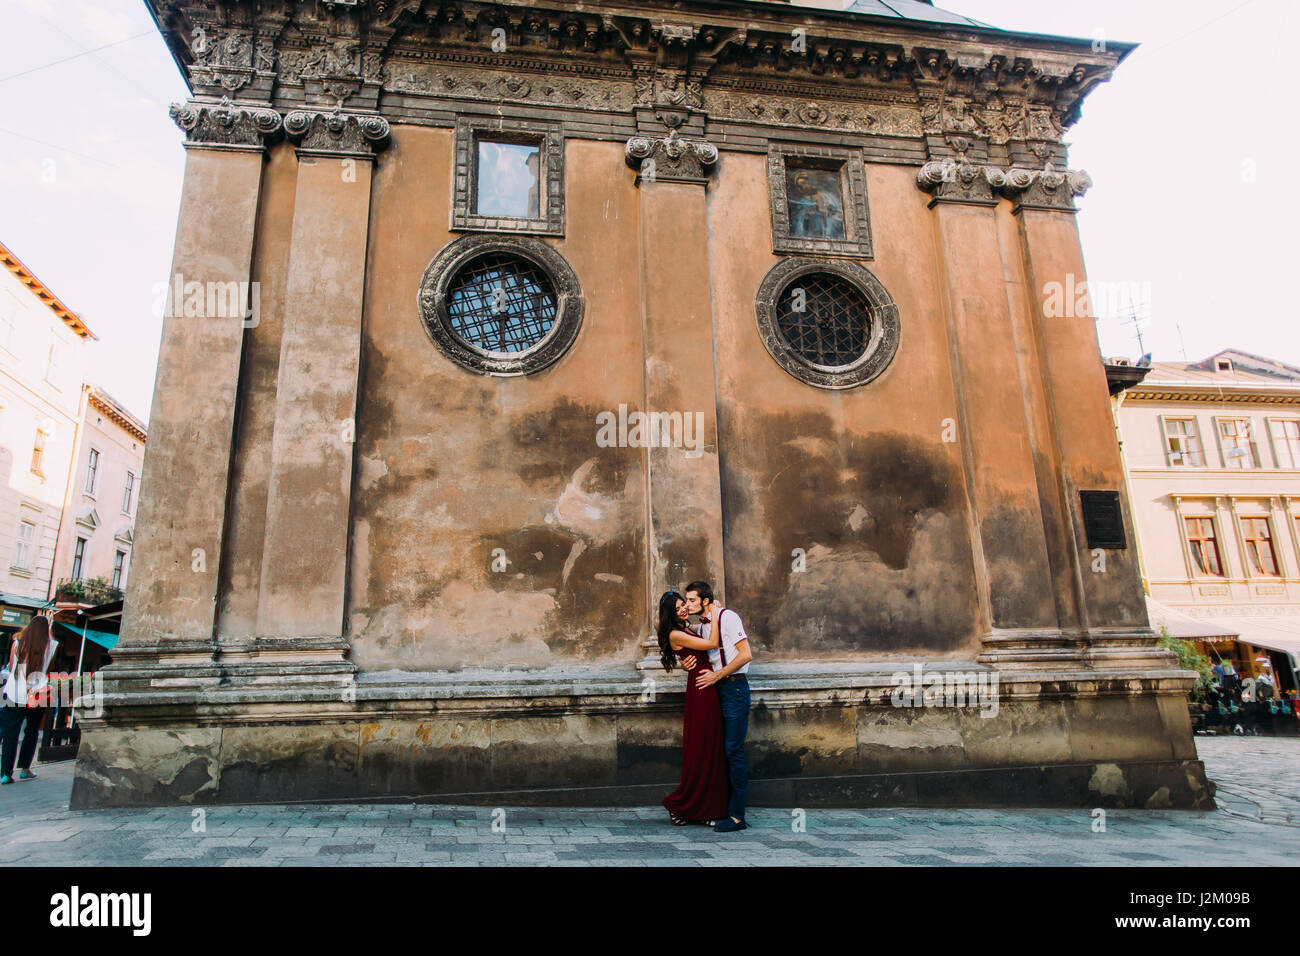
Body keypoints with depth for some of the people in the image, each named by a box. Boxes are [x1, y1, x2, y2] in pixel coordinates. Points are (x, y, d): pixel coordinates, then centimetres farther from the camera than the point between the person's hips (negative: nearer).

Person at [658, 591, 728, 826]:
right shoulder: (675, 634, -11)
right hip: (699, 692, -8)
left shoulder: (689, 629, 16)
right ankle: (678, 805, 12)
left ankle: (704, 809, 17)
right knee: (700, 750, -2)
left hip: (710, 691, 8)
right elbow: (713, 644, -16)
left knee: (711, 749, 10)